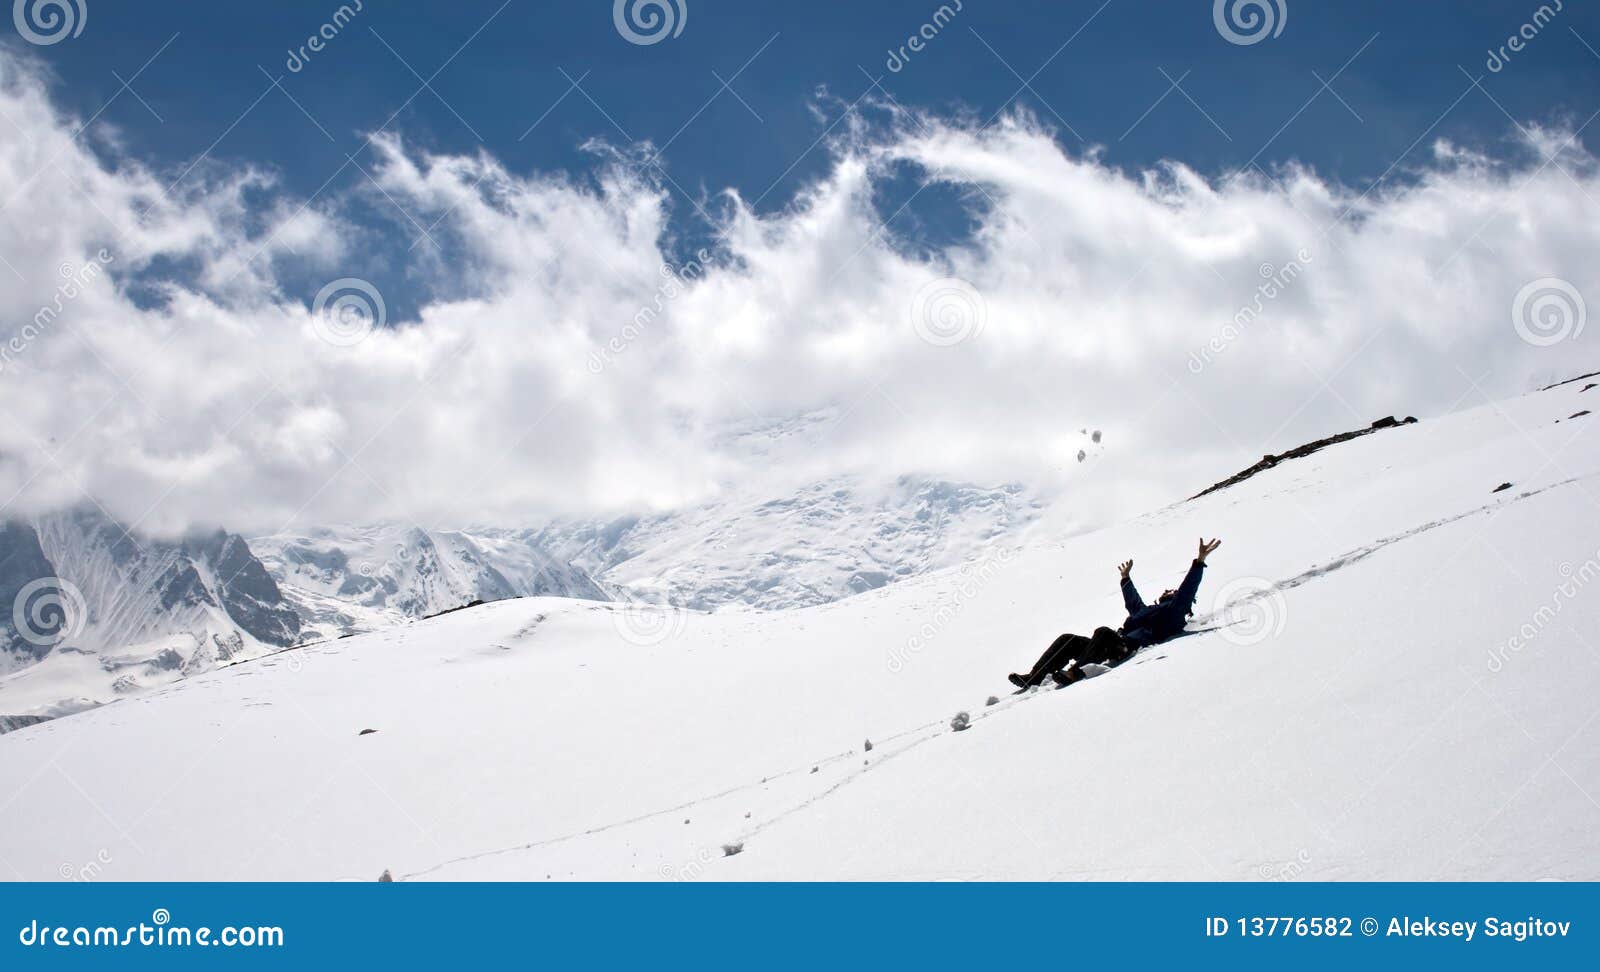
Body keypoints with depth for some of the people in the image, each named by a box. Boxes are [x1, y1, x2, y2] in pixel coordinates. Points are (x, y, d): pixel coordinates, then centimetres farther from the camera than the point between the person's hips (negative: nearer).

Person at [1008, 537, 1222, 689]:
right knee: (1068, 640, -2)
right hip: (1115, 645, 9)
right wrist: (1126, 578, 71)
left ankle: (1075, 671, -51)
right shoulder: (1148, 610, 39)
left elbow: (1187, 590, 2)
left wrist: (1200, 561, -5)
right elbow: (1132, 602, 56)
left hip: (1128, 647, -9)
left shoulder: (1174, 612, 16)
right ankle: (1033, 678, -15)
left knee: (1104, 633, -37)